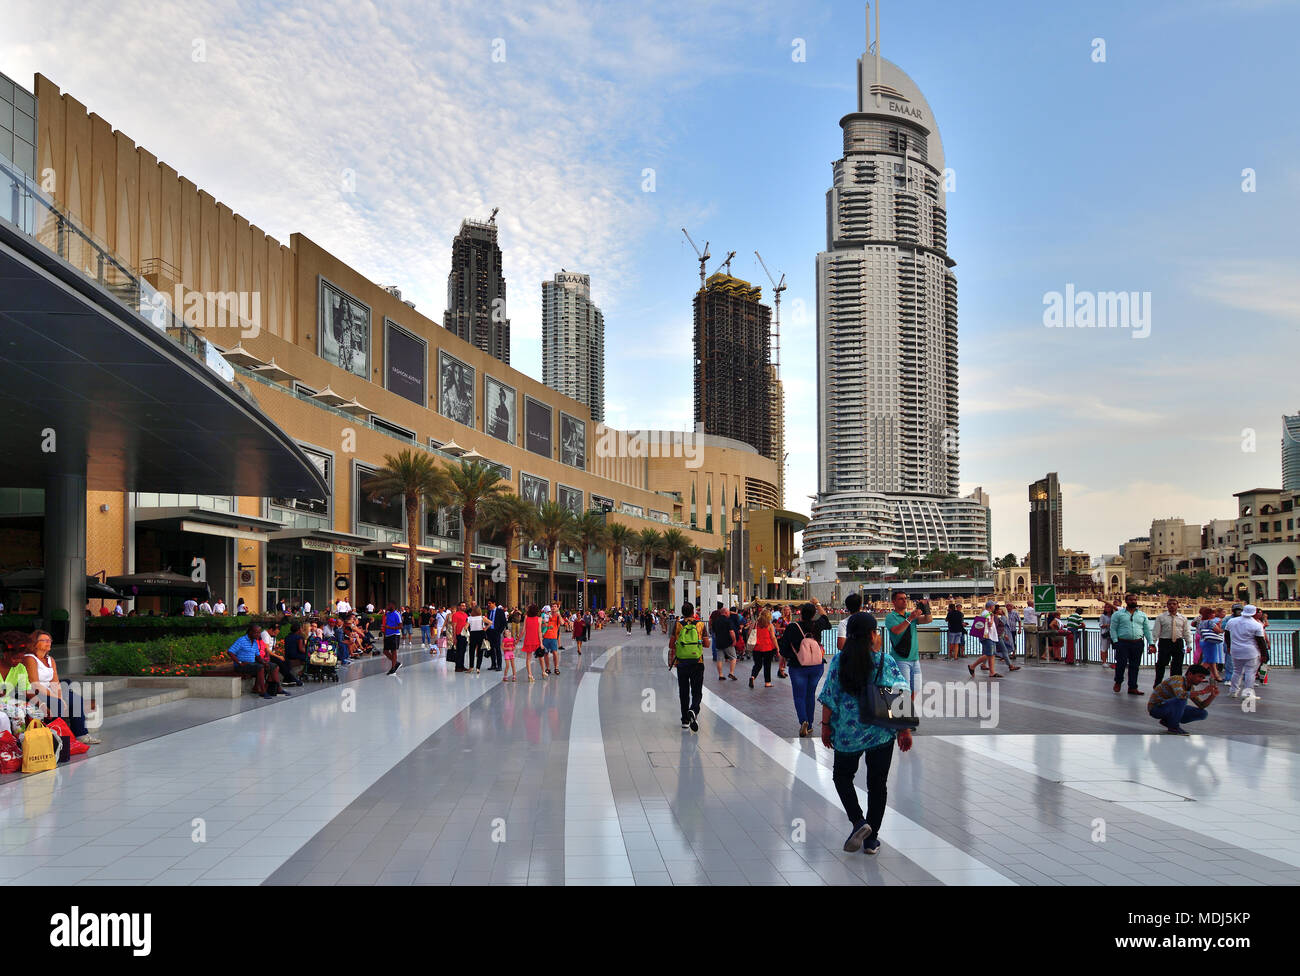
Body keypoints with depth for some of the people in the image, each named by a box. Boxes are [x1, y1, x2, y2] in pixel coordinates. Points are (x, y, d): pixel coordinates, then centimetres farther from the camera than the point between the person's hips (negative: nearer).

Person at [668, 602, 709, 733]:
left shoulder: (678, 625, 2)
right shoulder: (700, 625, 2)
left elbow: (671, 645, 2)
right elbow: (707, 644, 2)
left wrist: (670, 662, 13)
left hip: (681, 662, 1)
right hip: (697, 662, -1)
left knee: (683, 692, 11)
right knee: (697, 692, 4)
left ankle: (685, 720, 15)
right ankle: (693, 710, -24)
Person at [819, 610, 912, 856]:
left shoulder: (839, 661, -6)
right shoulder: (887, 661, -5)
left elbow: (829, 698, -5)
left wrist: (826, 726, 6)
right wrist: (904, 730, 3)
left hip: (848, 732, 0)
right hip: (882, 734, 0)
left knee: (842, 776, 19)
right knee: (877, 783, 11)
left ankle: (858, 821, 0)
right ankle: (871, 839, 15)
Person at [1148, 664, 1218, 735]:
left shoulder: (1190, 687, 3)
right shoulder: (1177, 679, -24)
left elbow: (1201, 706, 6)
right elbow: (1180, 695, -43)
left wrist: (1213, 695, -12)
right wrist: (1202, 691, -37)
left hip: (1170, 709, 9)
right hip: (1156, 708, -9)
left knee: (1202, 713, 1)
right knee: (1182, 699, -35)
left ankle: (1167, 721, 8)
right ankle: (1173, 727, -14)